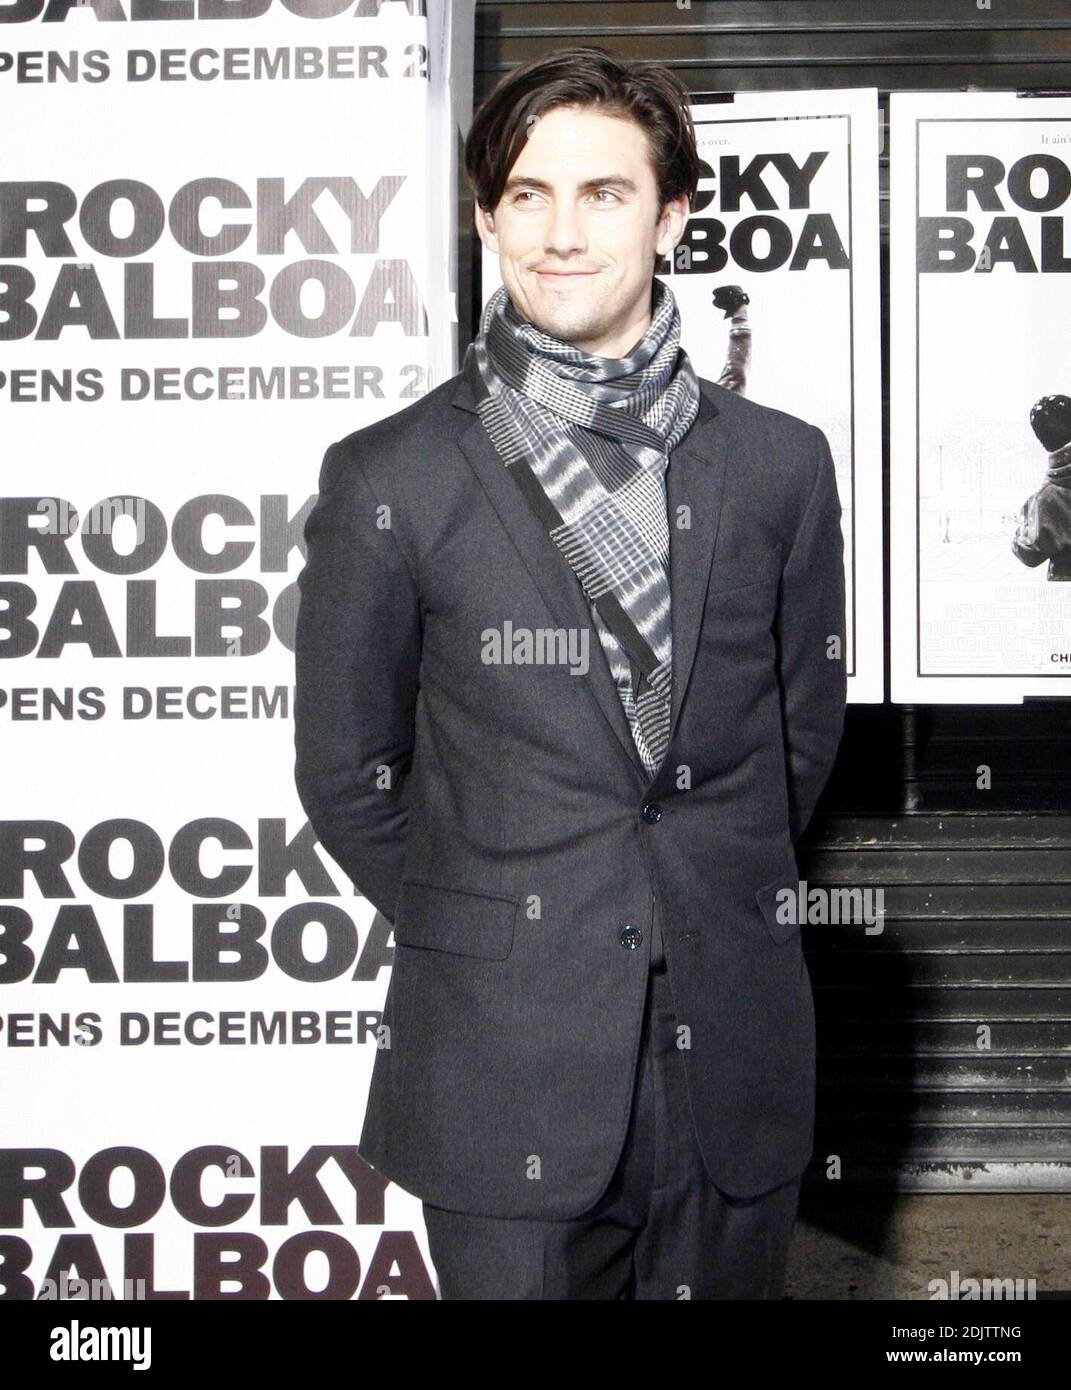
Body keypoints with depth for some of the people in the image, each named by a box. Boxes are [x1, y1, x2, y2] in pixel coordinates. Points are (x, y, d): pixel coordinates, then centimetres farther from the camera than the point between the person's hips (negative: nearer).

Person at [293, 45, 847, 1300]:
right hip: (505, 1071, -2)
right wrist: (472, 929, 5)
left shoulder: (778, 465, 2)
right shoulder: (390, 479, -4)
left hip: (731, 1062, 3)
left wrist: (720, 902, 11)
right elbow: (345, 770, 3)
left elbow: (806, 723, 12)